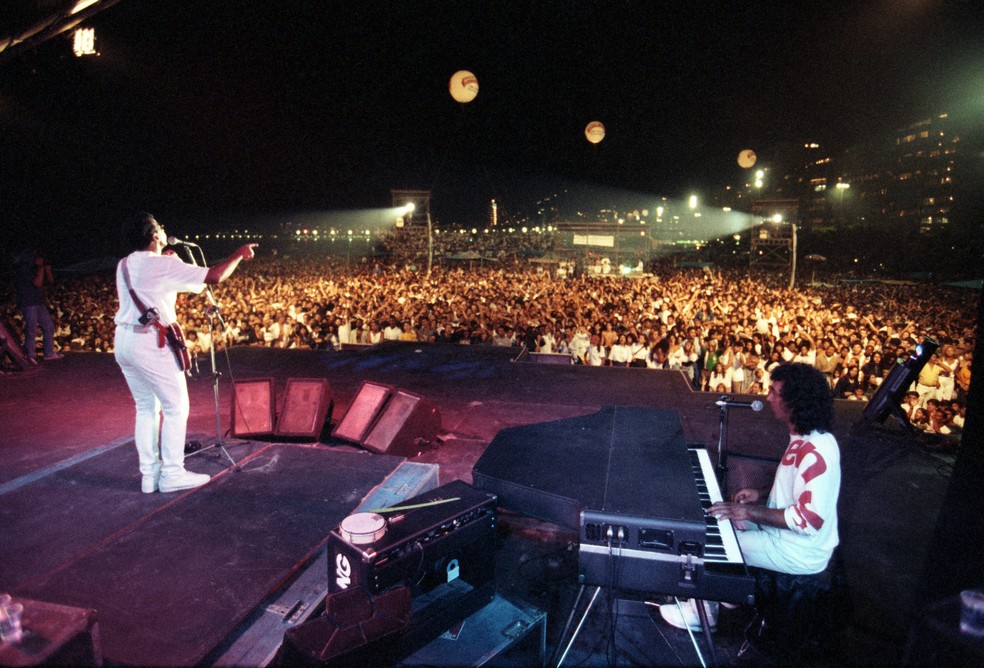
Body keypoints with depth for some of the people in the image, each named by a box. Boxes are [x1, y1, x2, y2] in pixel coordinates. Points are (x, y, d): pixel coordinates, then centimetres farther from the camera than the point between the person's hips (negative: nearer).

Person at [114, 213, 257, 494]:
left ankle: (149, 474, 17)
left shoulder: (124, 265, 12)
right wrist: (239, 254, -2)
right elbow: (214, 276, -16)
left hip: (123, 341, 8)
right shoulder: (165, 265, -12)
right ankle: (172, 473, 4)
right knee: (176, 406, 1)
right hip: (149, 343, -8)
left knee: (146, 407, 14)